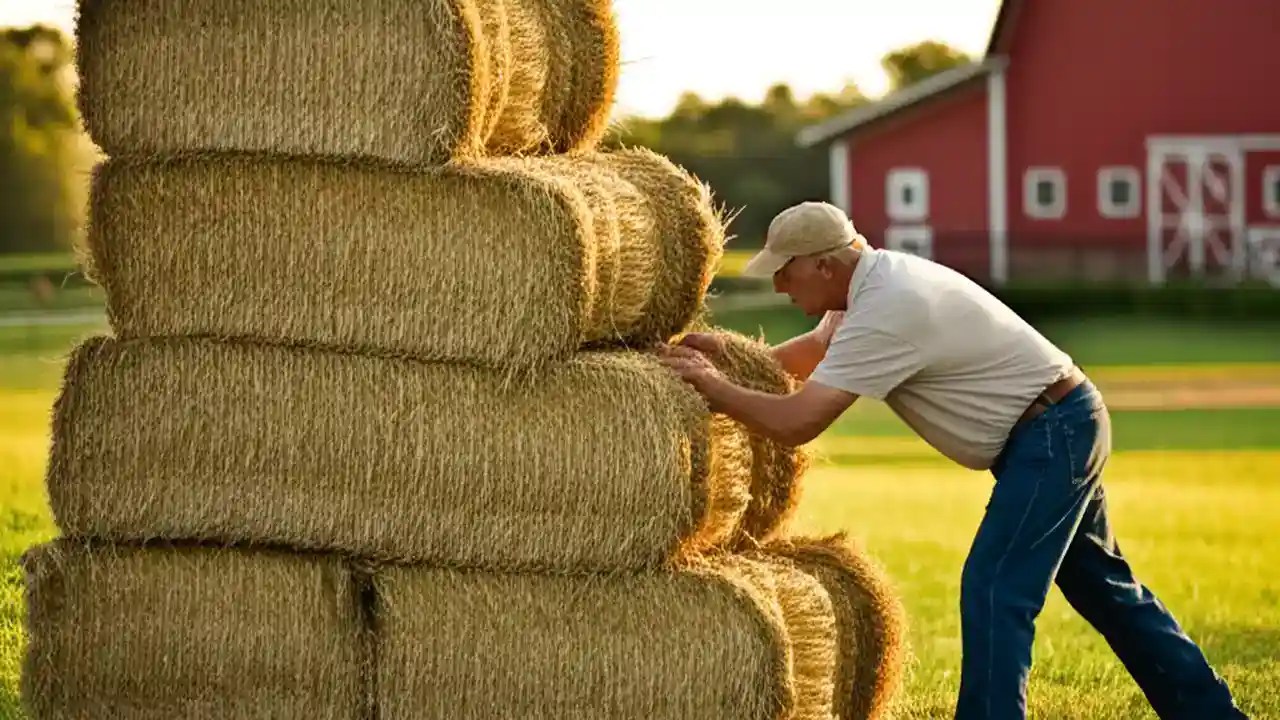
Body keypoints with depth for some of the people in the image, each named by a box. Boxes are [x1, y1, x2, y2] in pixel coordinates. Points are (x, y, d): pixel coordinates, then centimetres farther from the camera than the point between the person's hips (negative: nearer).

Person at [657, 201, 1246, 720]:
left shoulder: (886, 311, -26)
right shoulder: (876, 281, 4)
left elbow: (796, 423, -26)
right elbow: (813, 352, 22)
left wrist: (711, 386, -13)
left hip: (1052, 435, -10)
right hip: (1062, 429, 10)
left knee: (994, 591, -15)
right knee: (1104, 586, 18)